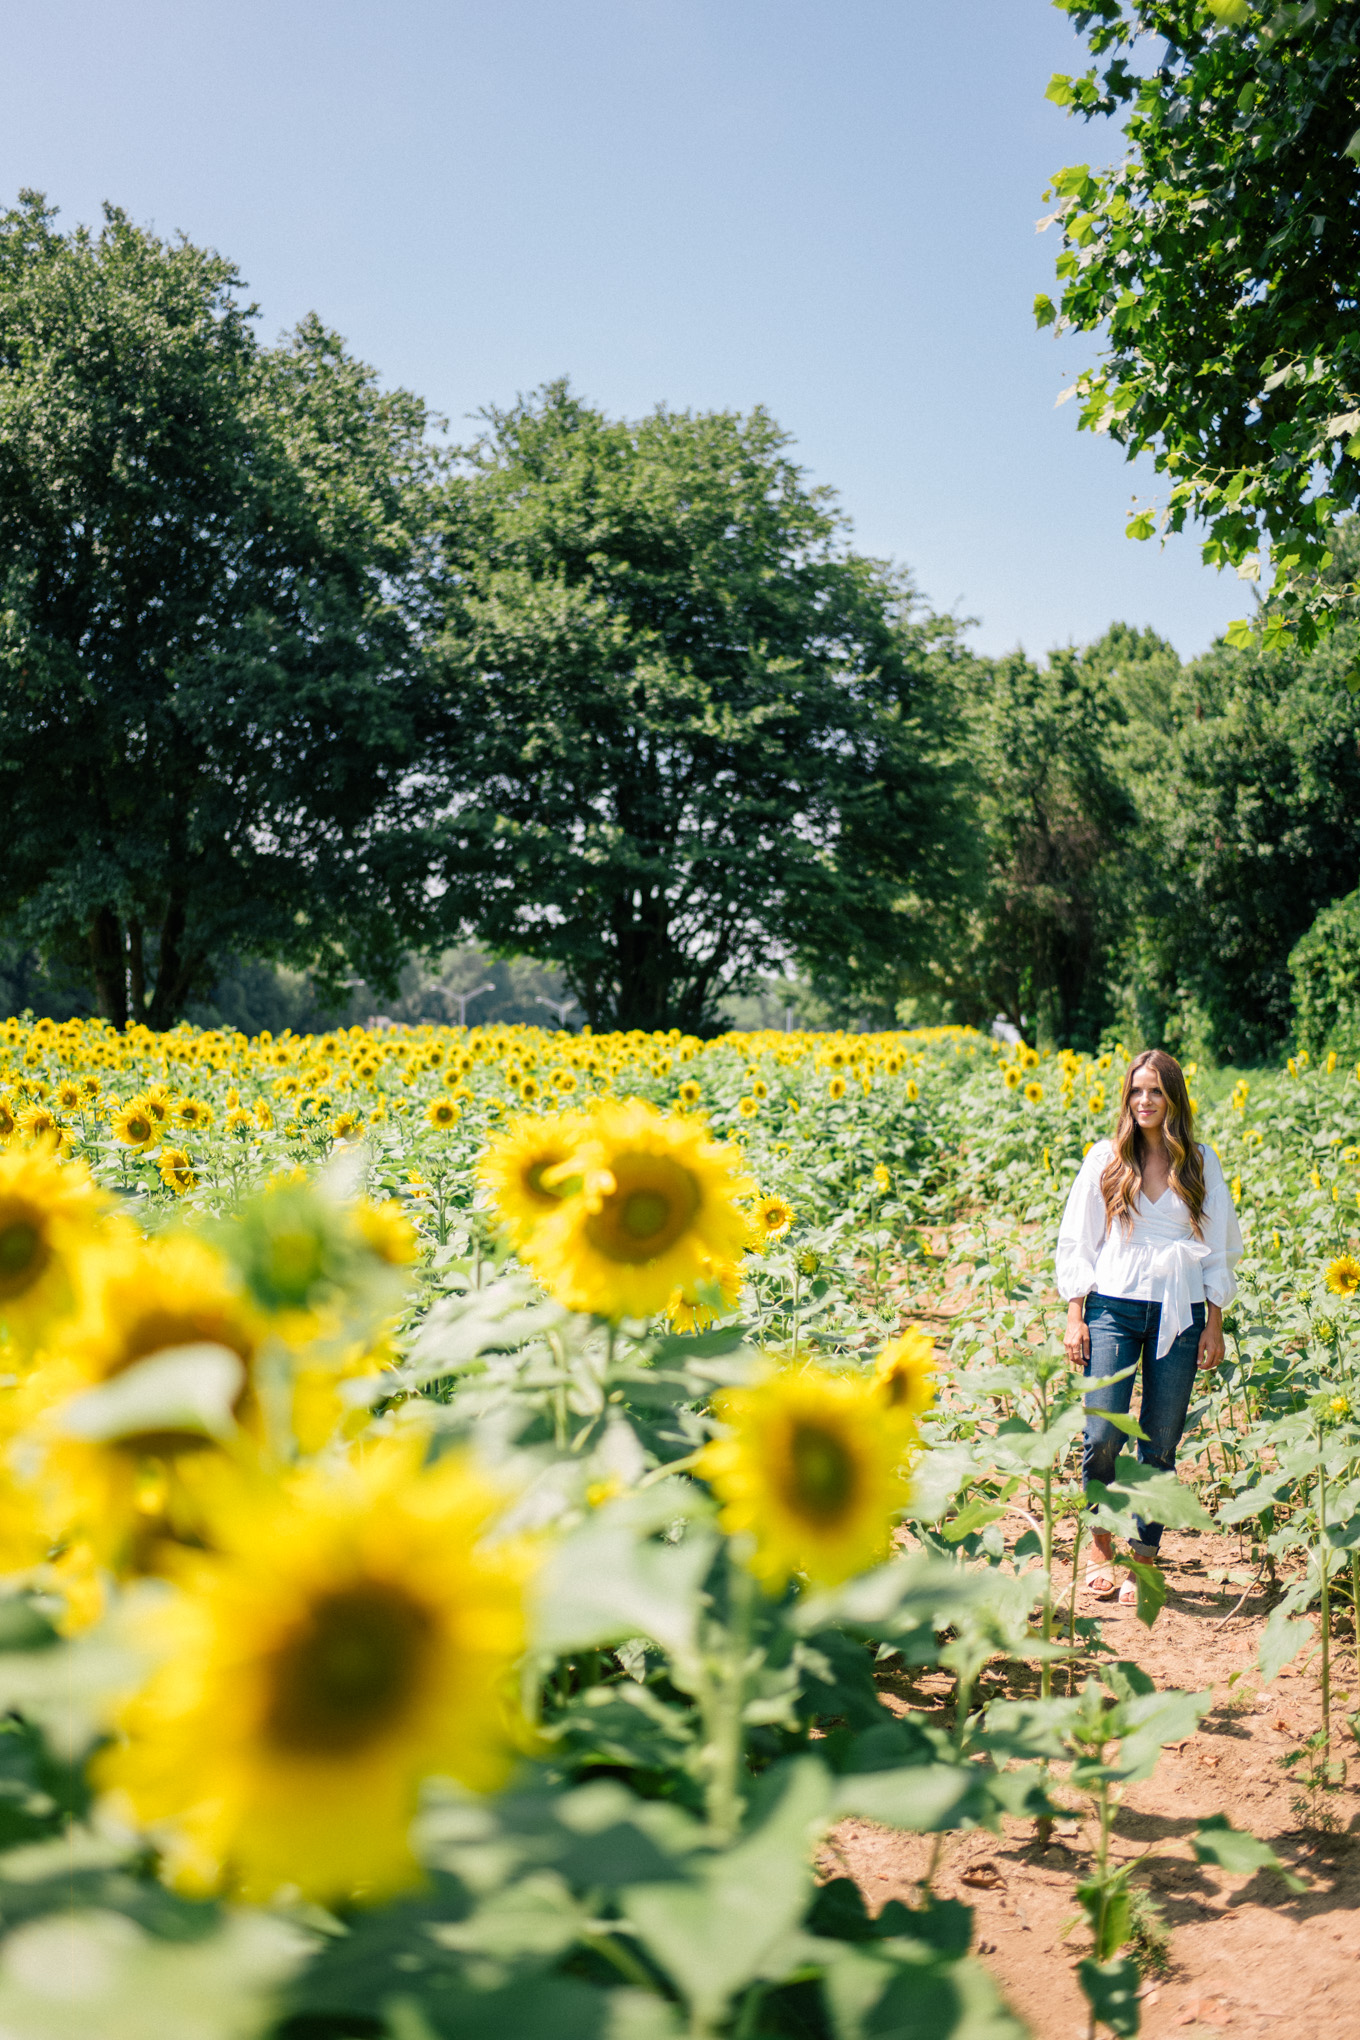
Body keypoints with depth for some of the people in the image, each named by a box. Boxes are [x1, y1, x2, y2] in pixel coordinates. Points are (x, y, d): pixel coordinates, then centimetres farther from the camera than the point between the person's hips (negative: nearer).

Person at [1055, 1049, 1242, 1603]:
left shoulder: (1201, 1162, 7)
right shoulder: (1105, 1159, 4)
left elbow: (1218, 1247, 11)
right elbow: (1077, 1242, 6)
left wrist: (1214, 1324, 6)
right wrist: (1074, 1319, 0)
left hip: (1179, 1314, 1)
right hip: (1114, 1307, -1)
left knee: (1160, 1444, 3)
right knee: (1102, 1437, -9)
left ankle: (1143, 1562, 14)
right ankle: (1101, 1549, 13)